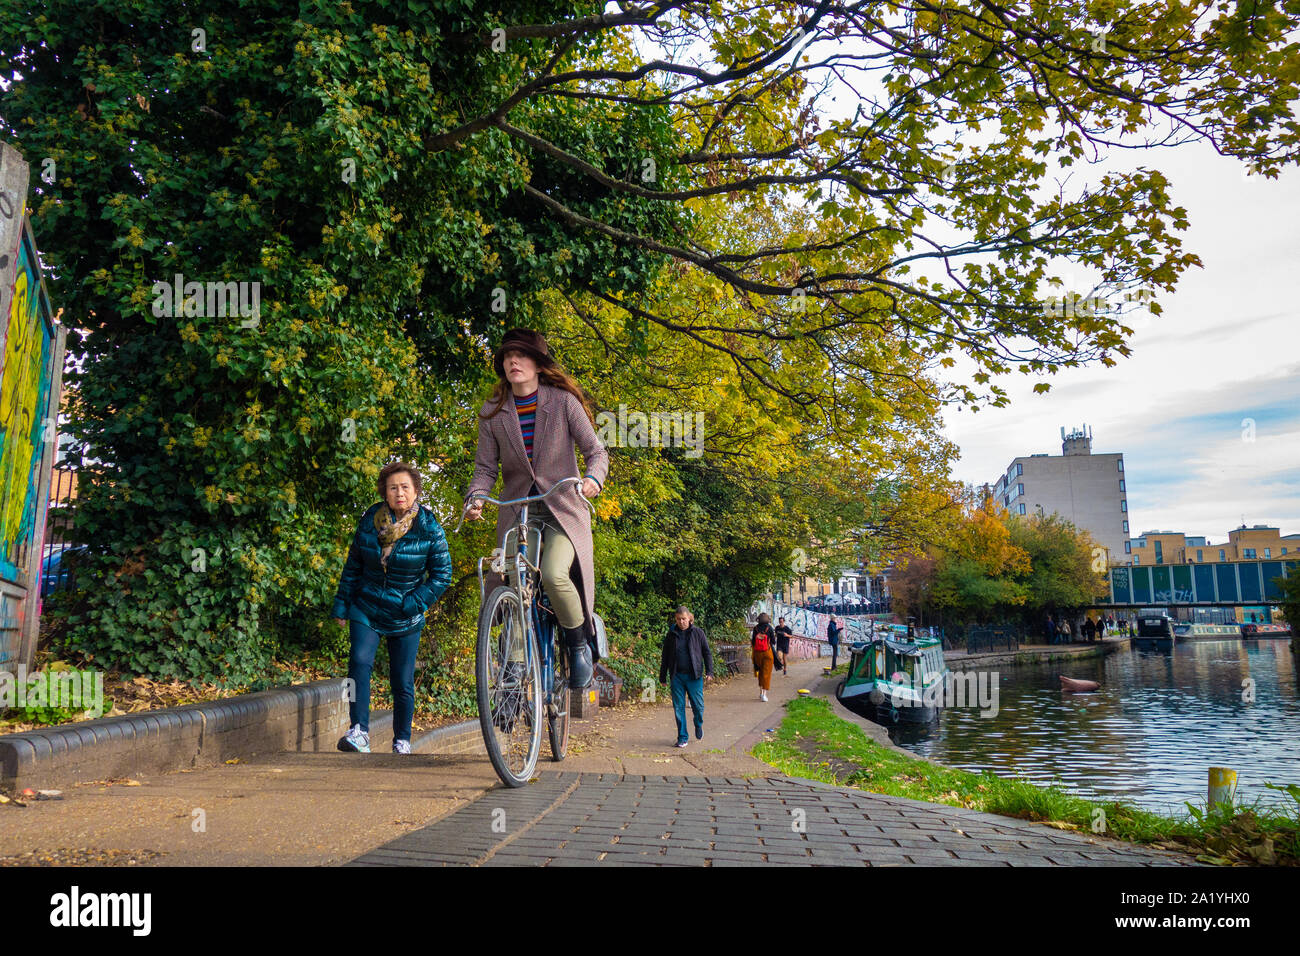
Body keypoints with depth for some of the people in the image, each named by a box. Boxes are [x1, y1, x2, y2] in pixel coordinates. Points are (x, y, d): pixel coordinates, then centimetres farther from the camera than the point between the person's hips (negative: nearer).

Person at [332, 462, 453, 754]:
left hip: (405, 618, -1)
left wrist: (412, 604, -12)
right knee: (360, 661, -22)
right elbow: (353, 566, 9)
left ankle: (402, 740, 22)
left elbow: (441, 575, -3)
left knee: (403, 682, 3)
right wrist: (341, 604, 9)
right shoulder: (369, 521, -3)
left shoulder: (429, 529, -9)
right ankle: (359, 732, -20)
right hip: (366, 609, 1)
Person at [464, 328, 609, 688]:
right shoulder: (492, 412, 5)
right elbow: (486, 466, 5)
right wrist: (475, 498, -16)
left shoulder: (564, 402, -3)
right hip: (516, 512, 3)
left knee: (554, 574, -26)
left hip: (562, 510, -3)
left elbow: (596, 451, -4)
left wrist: (593, 478, -26)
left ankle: (580, 642, 1)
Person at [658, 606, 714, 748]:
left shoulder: (698, 632, 1)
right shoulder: (671, 634, 6)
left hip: (694, 676, -2)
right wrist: (662, 677, 11)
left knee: (698, 705, 1)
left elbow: (707, 652, 4)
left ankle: (699, 725, 33)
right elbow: (665, 656, 12)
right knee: (679, 707, 2)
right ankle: (682, 737, 13)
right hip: (677, 676, 2)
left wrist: (709, 672, -5)